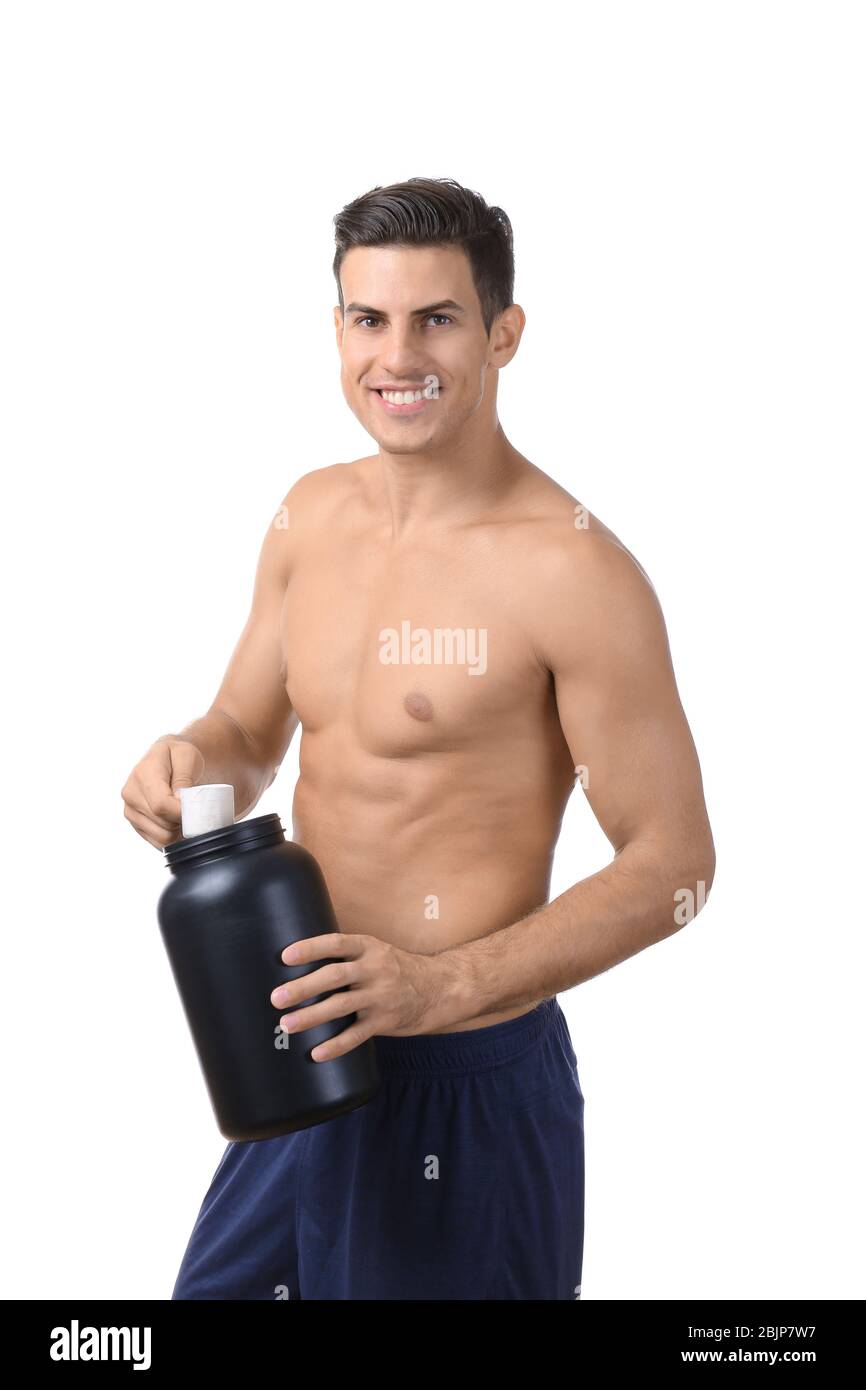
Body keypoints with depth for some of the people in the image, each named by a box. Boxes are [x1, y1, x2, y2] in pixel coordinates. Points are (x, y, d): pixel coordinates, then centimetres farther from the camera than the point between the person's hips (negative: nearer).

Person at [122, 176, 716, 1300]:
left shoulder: (572, 569, -18)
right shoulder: (313, 515, 3)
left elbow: (674, 865, -15)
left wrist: (446, 985, -24)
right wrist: (191, 765, -10)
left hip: (468, 1080, -6)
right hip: (306, 1054, 7)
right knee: (219, 1285, 22)